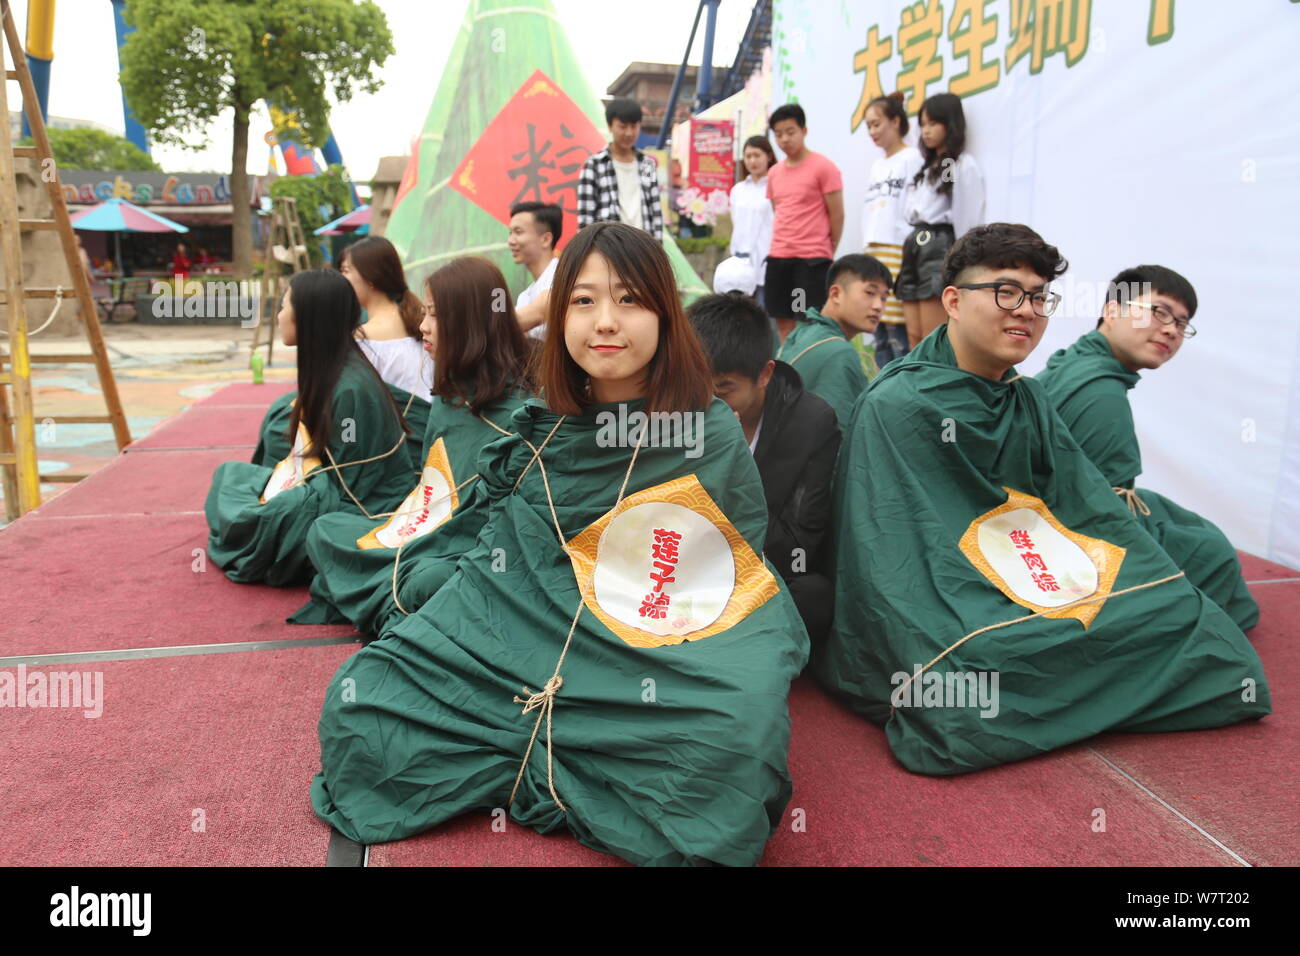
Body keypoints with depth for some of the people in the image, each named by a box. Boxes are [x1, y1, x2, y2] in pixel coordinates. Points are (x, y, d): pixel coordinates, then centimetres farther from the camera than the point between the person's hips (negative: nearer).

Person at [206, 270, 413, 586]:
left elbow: (346, 482, -21)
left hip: (363, 506, -10)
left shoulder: (350, 388, -26)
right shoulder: (327, 370, 3)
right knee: (229, 474, 10)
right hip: (322, 482, 10)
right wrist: (285, 475, -1)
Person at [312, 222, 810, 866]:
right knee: (358, 704, -13)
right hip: (522, 649, 3)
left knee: (735, 737, -34)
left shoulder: (711, 436, -4)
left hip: (656, 668, -2)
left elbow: (746, 582, 2)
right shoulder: (539, 432, 5)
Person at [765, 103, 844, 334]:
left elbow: (837, 215, -4)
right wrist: (783, 243, 13)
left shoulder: (824, 167, -6)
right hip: (778, 256, 6)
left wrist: (828, 253, 3)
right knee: (783, 321, 9)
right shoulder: (774, 172, 12)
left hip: (811, 259, -6)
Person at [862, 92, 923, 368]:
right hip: (873, 251, 8)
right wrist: (867, 252, 14)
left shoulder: (912, 158, -2)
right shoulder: (876, 166, 21)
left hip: (899, 251, -8)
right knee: (878, 327, 7)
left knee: (897, 327, -11)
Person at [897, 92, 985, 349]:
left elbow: (969, 220, -10)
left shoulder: (964, 165, -4)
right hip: (915, 246, 8)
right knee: (914, 339, 6)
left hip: (941, 247, -8)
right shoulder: (925, 166, 22)